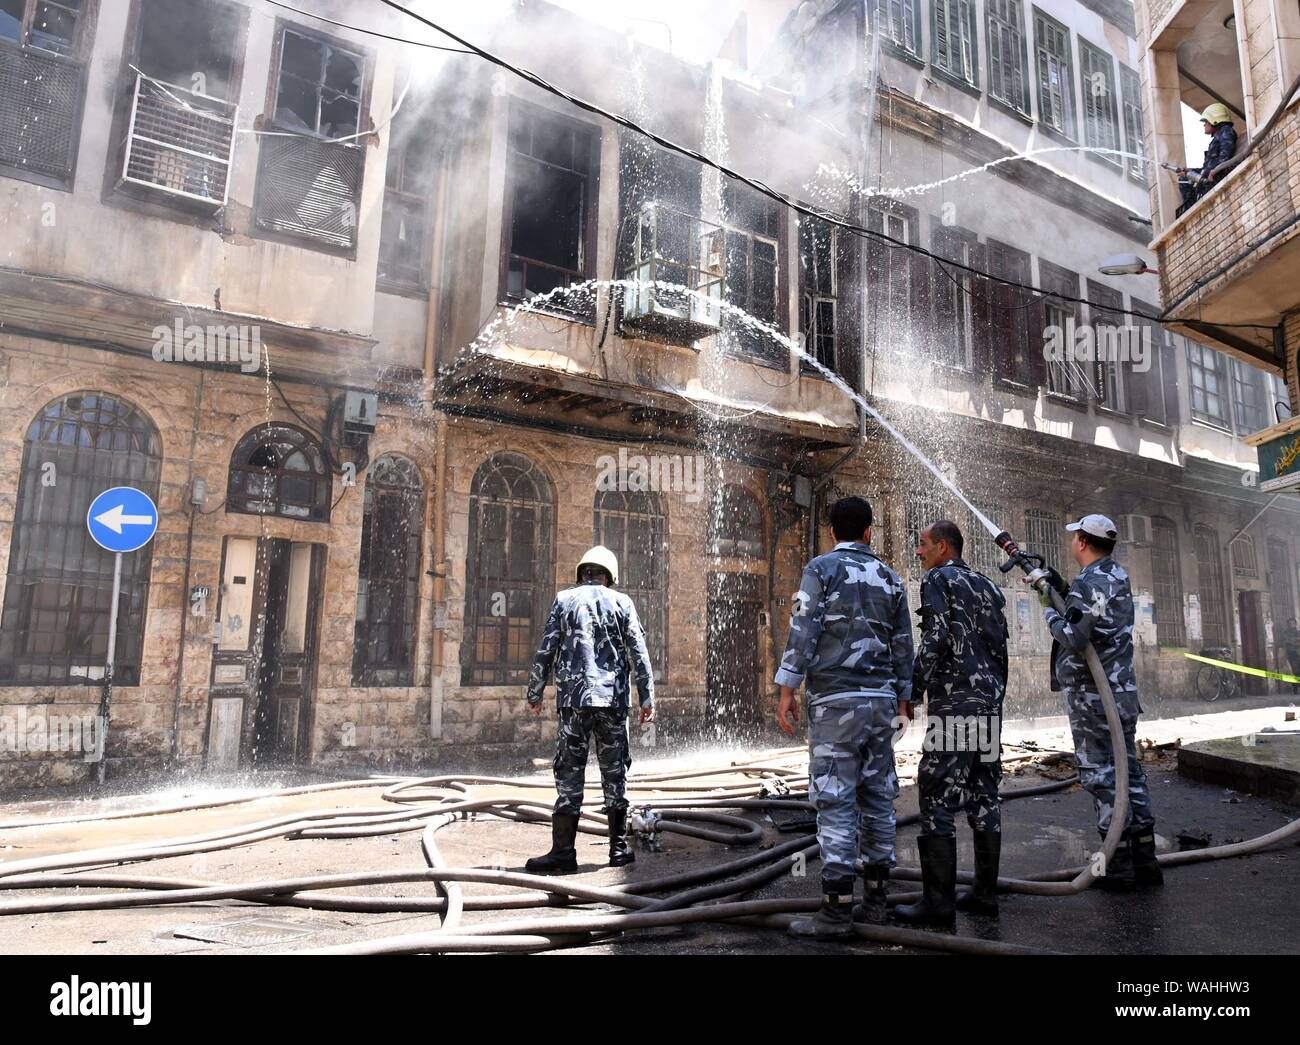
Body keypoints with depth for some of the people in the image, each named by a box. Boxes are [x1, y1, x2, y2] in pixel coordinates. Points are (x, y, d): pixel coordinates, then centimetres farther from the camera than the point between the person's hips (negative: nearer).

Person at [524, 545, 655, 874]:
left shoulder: (564, 600, 5)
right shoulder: (621, 602, 6)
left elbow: (545, 652, 1)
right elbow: (638, 655, 2)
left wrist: (535, 694, 9)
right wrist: (647, 698, 6)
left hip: (574, 698, -1)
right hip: (613, 699, 1)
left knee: (569, 774, 2)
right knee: (614, 773, 10)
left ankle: (563, 853, 1)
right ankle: (619, 848, 16)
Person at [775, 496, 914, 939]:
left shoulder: (821, 568, -3)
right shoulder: (890, 578, 13)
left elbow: (803, 633, -11)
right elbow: (903, 647, 15)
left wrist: (787, 690, -8)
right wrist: (902, 701, 21)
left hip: (836, 701, -6)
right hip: (882, 701, 6)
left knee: (835, 804, -5)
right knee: (878, 799, 11)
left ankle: (836, 911, -3)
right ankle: (875, 899, 18)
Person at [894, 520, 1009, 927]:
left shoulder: (937, 579, -5)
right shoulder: (987, 585, 18)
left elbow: (935, 639, -16)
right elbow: (1001, 646, 18)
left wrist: (913, 690, -10)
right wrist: (995, 696, 21)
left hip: (954, 702, -8)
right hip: (991, 702, 8)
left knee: (938, 798, -5)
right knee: (984, 795, 12)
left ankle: (938, 902, -4)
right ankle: (985, 893, 18)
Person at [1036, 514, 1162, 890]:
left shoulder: (1088, 583, -17)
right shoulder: (1118, 575, 11)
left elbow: (1074, 638, -23)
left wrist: (1050, 612, -7)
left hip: (1092, 694, -9)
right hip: (1124, 690, 9)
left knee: (1100, 774, -2)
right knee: (1129, 768, 13)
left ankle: (1119, 866, 4)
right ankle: (1144, 859, 20)